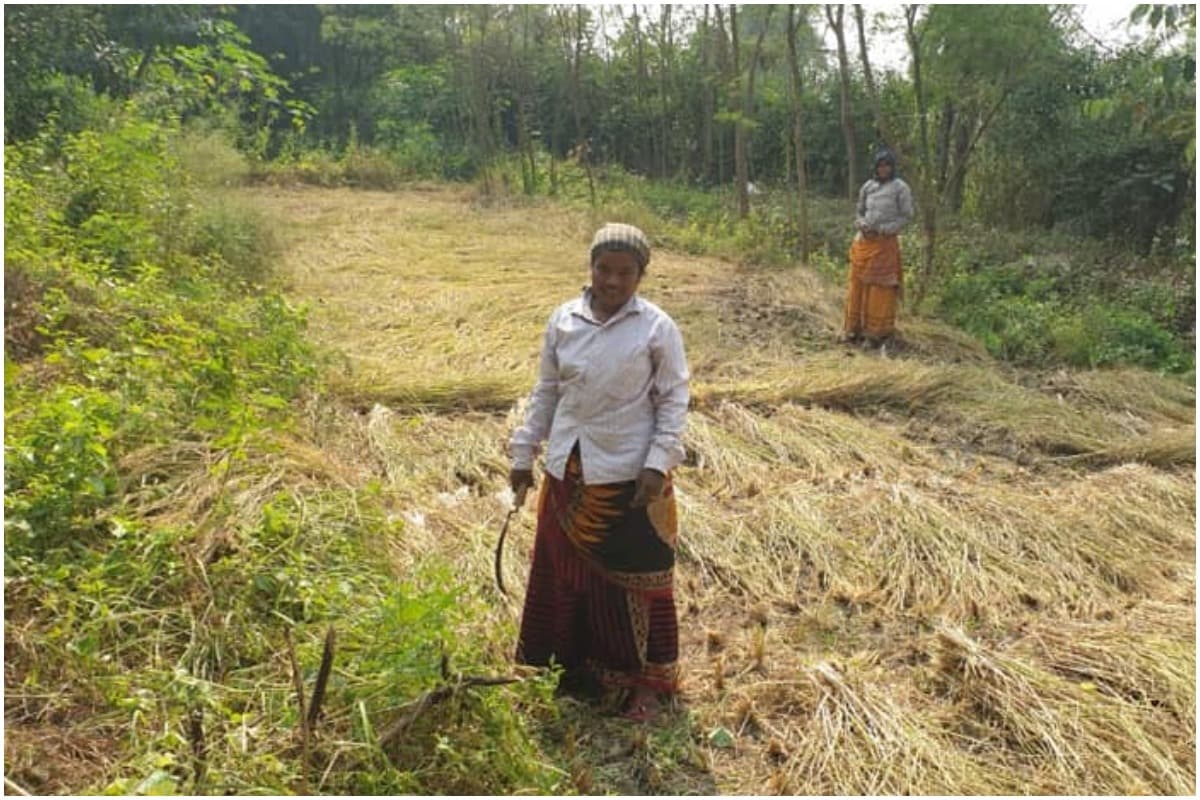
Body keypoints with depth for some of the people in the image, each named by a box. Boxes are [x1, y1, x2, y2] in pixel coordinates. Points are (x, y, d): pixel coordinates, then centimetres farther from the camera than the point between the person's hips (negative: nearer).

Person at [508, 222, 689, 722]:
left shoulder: (657, 328, -9)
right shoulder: (563, 321, 1)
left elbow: (673, 401, -6)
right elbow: (545, 392, 9)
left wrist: (658, 463, -15)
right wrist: (523, 454, 8)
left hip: (630, 476, -4)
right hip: (568, 473, 4)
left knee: (635, 578, 8)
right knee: (561, 573, 15)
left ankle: (647, 680, 26)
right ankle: (567, 670, 36)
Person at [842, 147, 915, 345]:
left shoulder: (900, 188, -3)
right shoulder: (868, 186, 8)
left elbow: (906, 216, -4)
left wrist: (883, 229, -13)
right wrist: (862, 225, -4)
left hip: (885, 244, -4)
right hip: (863, 242, 4)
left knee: (880, 287, -1)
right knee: (858, 283, 5)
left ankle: (878, 331, 8)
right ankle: (855, 328, 14)